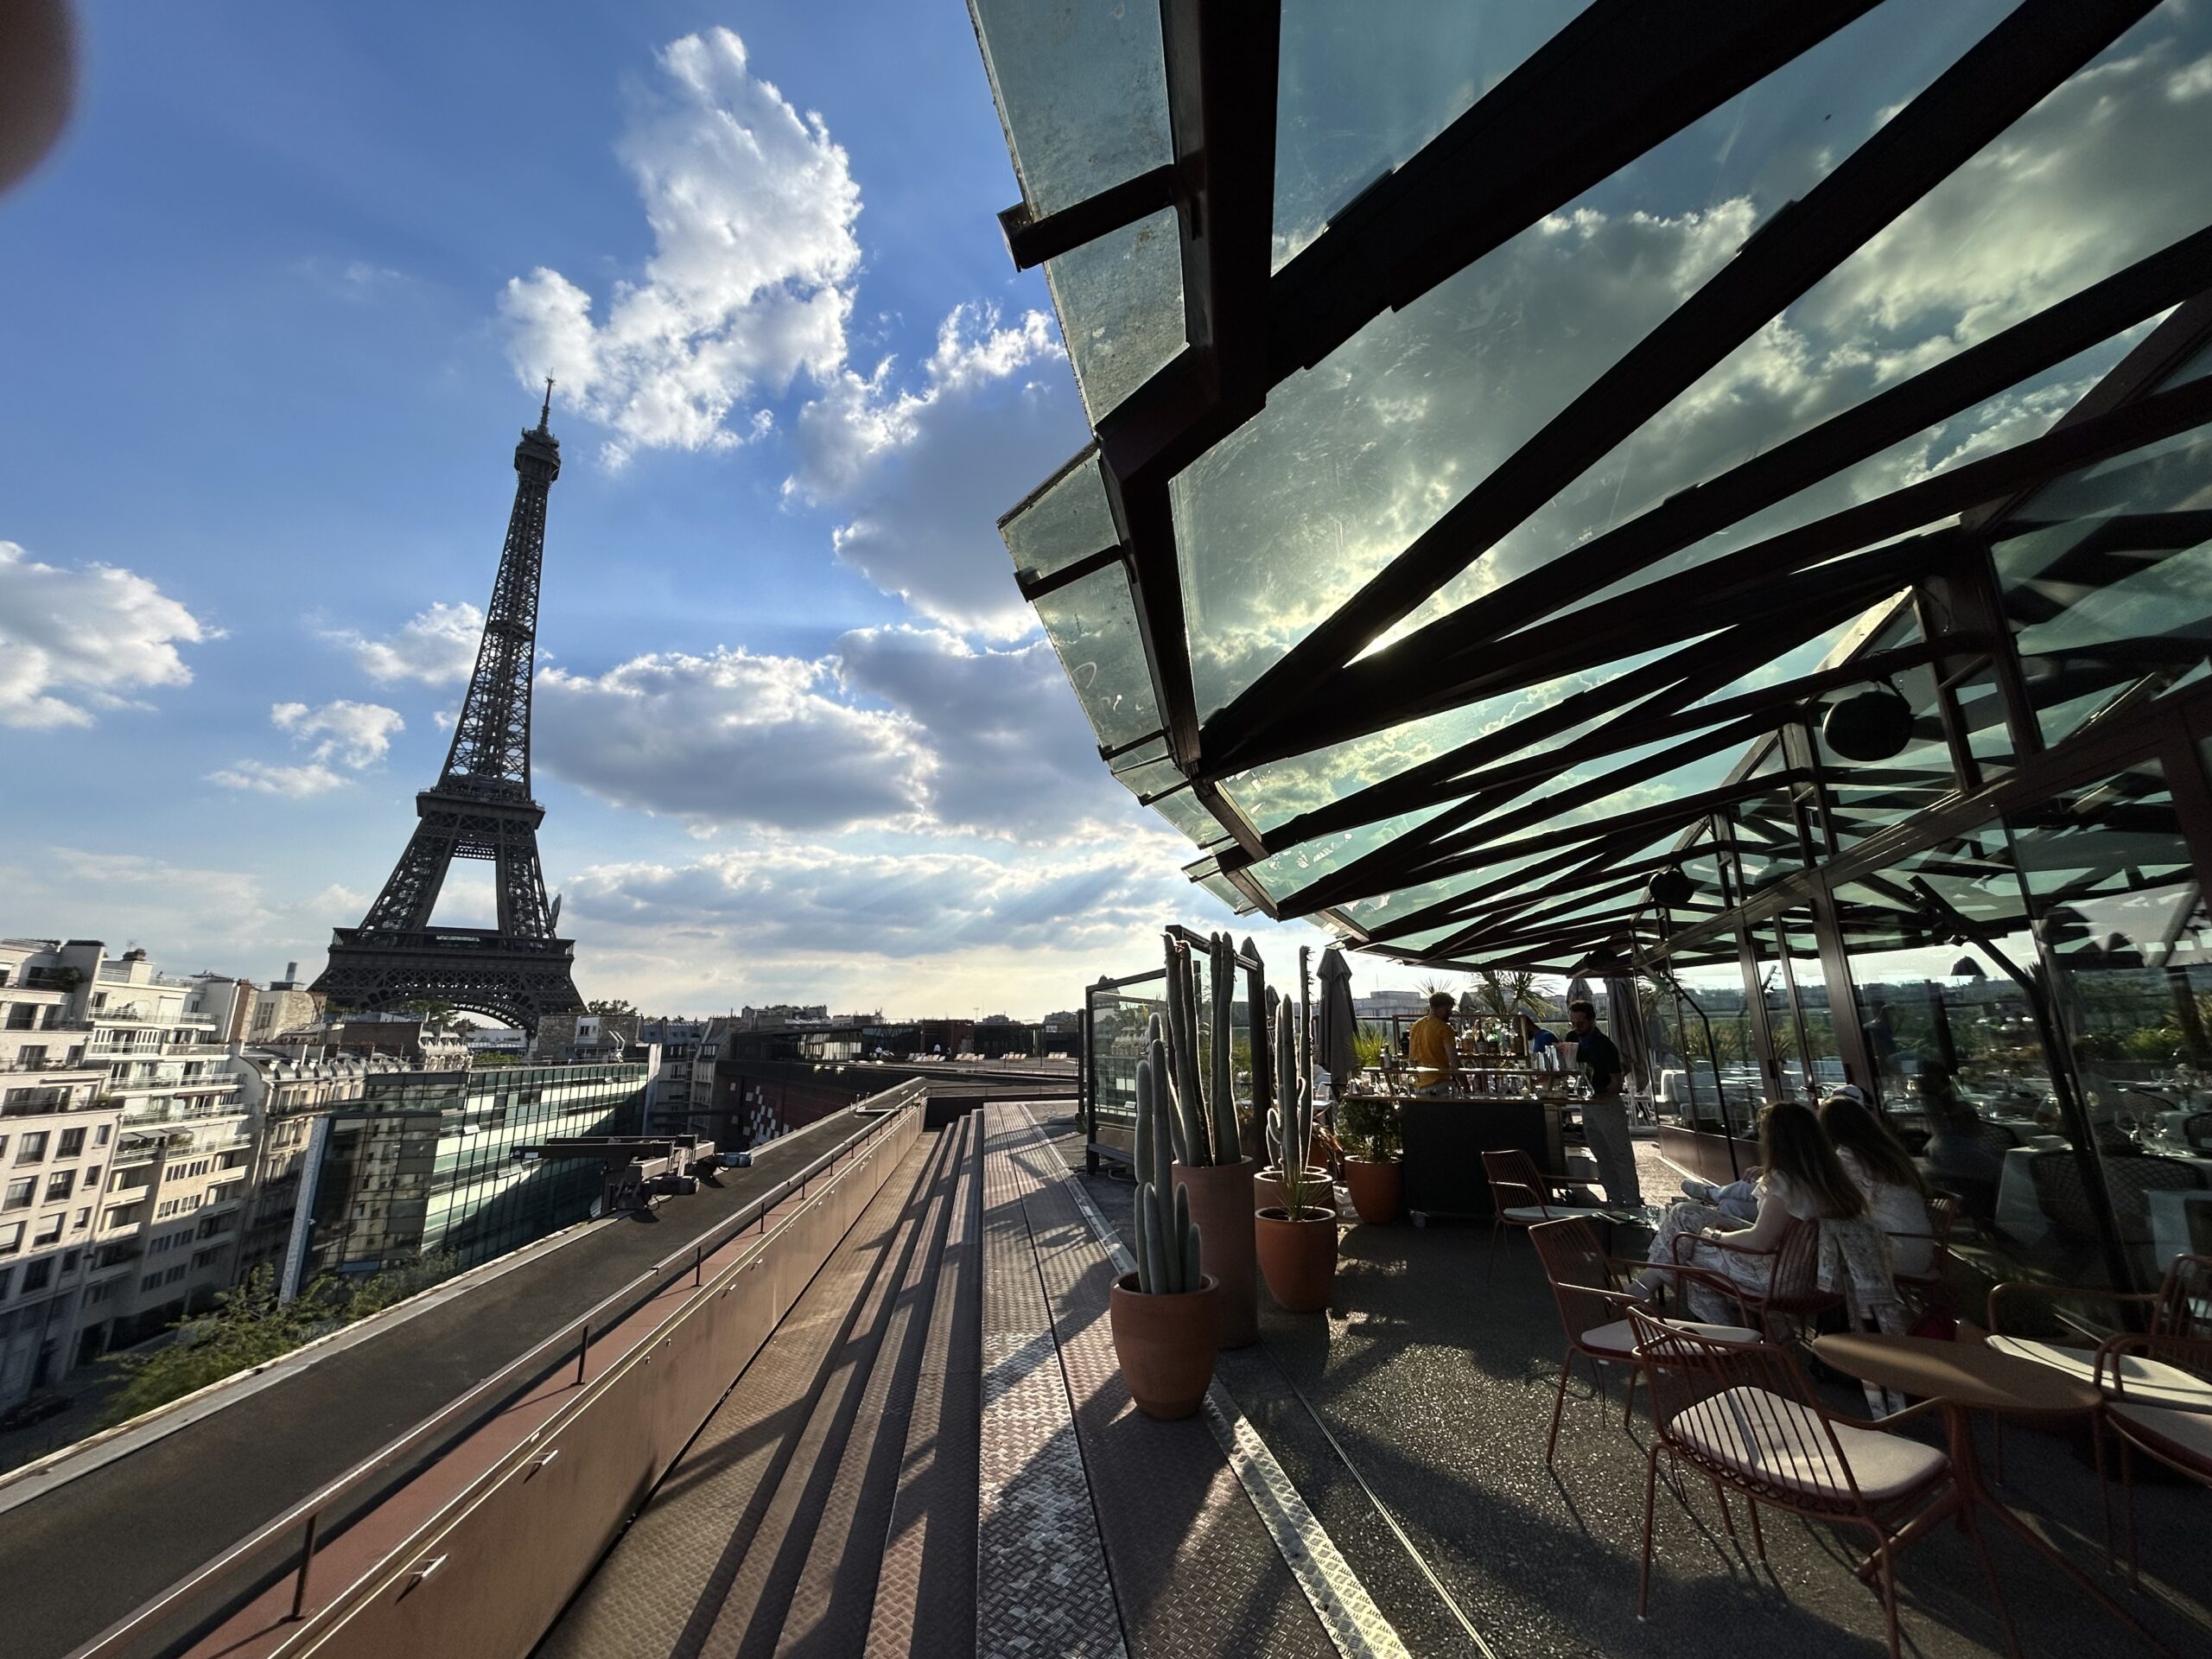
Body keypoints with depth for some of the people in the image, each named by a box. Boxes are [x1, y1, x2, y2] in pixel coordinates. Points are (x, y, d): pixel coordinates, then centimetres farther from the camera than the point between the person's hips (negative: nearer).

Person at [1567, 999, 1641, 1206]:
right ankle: (1615, 1201, 22)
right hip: (1587, 1106, 7)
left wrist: (1600, 1096, -30)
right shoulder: (1574, 1041, 7)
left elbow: (1617, 1083, -16)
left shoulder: (1604, 1045, -14)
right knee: (1603, 1158, 13)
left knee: (1622, 1157, -2)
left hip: (1608, 1105, -7)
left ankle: (1633, 1203, 3)